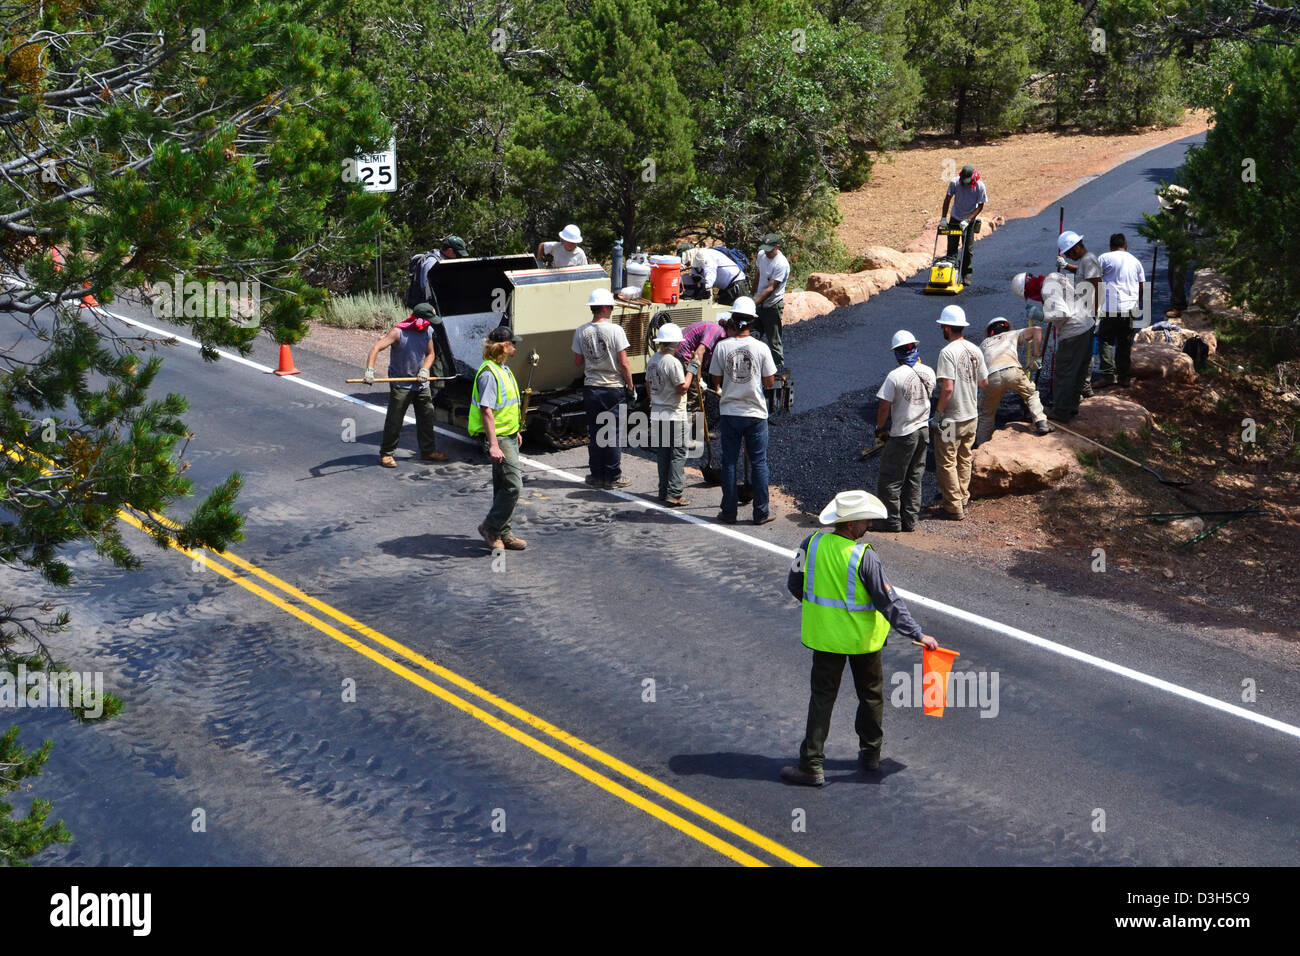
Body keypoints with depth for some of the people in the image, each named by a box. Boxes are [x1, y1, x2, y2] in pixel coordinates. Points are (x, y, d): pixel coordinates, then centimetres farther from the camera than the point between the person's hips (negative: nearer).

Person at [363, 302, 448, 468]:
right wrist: (370, 370, -39)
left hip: (422, 384, 6)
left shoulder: (428, 331, 1)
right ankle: (386, 454, 6)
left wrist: (425, 369, -8)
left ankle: (428, 451, 24)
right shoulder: (398, 332, -18)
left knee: (427, 417, 10)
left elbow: (430, 353, 12)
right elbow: (376, 348, -25)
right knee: (394, 421, -4)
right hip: (400, 384, -6)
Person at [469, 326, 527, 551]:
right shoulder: (489, 374, -18)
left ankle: (502, 533, 19)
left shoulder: (503, 370, 14)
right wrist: (493, 445, -27)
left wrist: (516, 431, 29)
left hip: (508, 436, 10)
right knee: (513, 485, -12)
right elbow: (487, 411, -23)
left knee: (504, 486, 13)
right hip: (498, 438, -10)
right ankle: (490, 528, -1)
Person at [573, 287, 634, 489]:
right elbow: (623, 363, -12)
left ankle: (597, 474, 16)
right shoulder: (615, 330, -13)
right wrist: (631, 386, -1)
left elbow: (577, 362, 5)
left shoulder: (581, 332, -1)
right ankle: (613, 477, 7)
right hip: (614, 388, -3)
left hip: (591, 388, 3)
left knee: (594, 432, 11)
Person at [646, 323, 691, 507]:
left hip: (656, 414, 8)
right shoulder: (673, 362, -18)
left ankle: (663, 491, 20)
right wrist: (691, 370, -7)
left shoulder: (652, 360, 8)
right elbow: (683, 388, -18)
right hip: (673, 416, -8)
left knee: (663, 454, 15)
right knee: (678, 454, -3)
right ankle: (673, 494, -8)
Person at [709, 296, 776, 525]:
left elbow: (716, 380, 2)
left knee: (729, 463, 9)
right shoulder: (761, 348, -9)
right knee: (759, 463, 7)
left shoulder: (722, 347, -7)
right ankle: (761, 513, 11)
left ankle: (729, 512, 12)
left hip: (729, 413, 1)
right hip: (756, 414, -1)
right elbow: (770, 382, -3)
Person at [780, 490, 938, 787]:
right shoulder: (864, 557, -22)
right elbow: (889, 603, -20)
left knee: (822, 698, 8)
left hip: (824, 636, 2)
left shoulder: (812, 543, -11)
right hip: (863, 639, -2)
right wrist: (918, 635, -12)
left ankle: (812, 766, 3)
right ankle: (870, 754, 30)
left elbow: (794, 585, 0)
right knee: (871, 695, 19)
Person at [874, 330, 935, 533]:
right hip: (923, 430, 6)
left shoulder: (895, 376, -19)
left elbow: (884, 407, -16)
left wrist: (879, 429, 1)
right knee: (914, 479, 15)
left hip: (902, 434, -6)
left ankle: (893, 522, 6)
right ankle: (910, 521, 17)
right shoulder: (928, 372, -1)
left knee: (890, 480, 4)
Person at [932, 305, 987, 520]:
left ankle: (954, 507, 5)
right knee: (964, 460, 21)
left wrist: (938, 413, -17)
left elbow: (947, 388, -26)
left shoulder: (948, 352, -20)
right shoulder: (975, 351, 2)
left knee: (947, 462, 3)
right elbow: (984, 382, 10)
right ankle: (963, 498, 31)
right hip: (972, 416, 7)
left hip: (952, 419, -7)